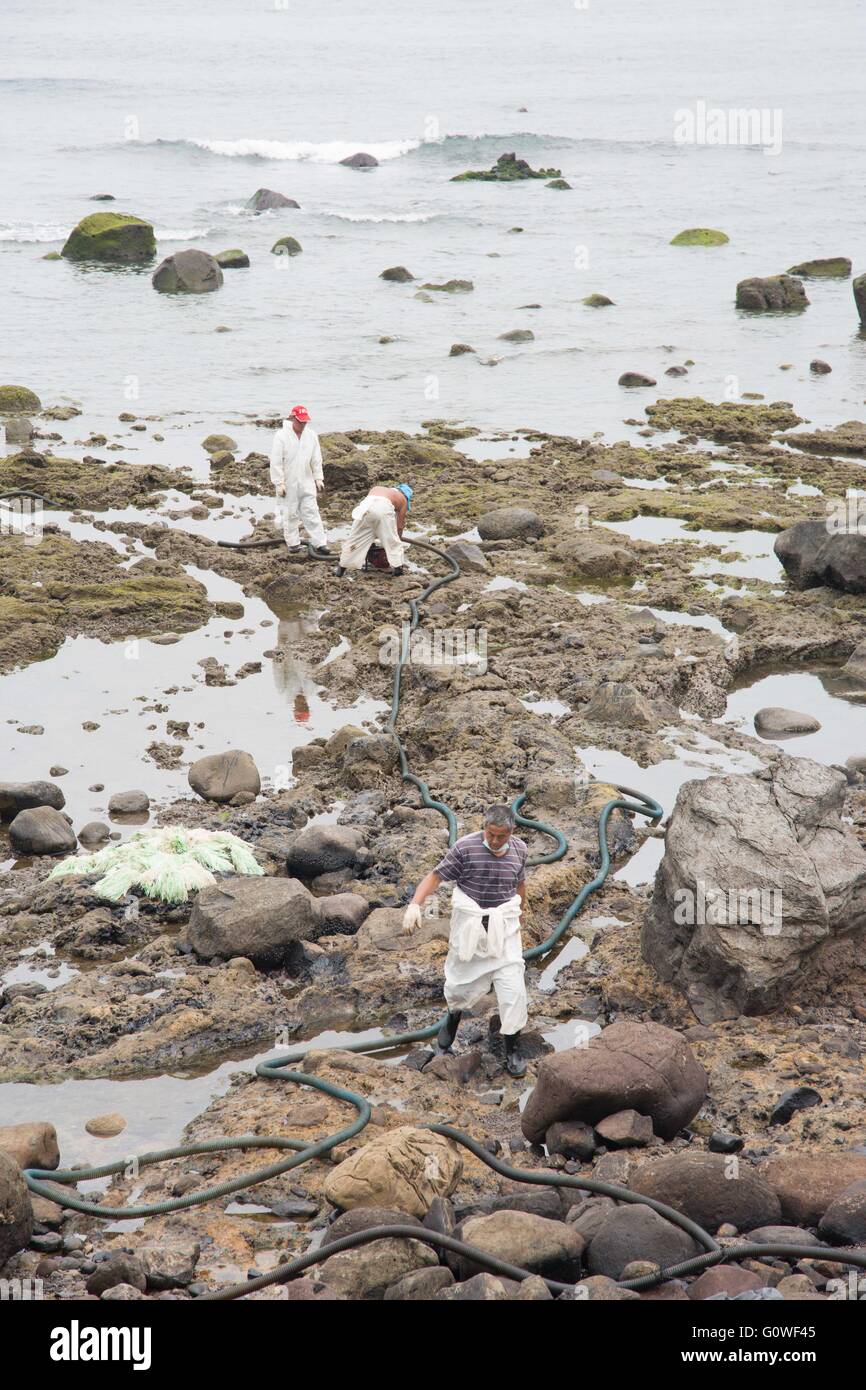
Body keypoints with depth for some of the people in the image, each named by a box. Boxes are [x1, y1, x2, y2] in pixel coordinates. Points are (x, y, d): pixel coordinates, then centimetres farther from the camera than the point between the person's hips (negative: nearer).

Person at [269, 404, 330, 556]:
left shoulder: (311, 435, 2)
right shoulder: (282, 436, -12)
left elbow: (316, 459, 10)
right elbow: (276, 462, -12)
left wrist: (318, 478, 8)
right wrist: (279, 483, -13)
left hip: (306, 482, 3)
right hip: (288, 484, -3)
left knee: (311, 511, 0)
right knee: (290, 513, 6)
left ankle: (319, 543, -1)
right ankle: (293, 542, 17)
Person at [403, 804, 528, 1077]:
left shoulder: (519, 849, -2)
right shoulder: (465, 847, -15)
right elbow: (436, 876, -13)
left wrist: (521, 909, 33)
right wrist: (415, 904, -26)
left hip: (504, 926, 2)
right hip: (469, 923, -2)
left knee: (512, 984, -4)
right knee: (463, 979, 10)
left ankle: (513, 1049, 7)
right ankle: (454, 1016, 44)